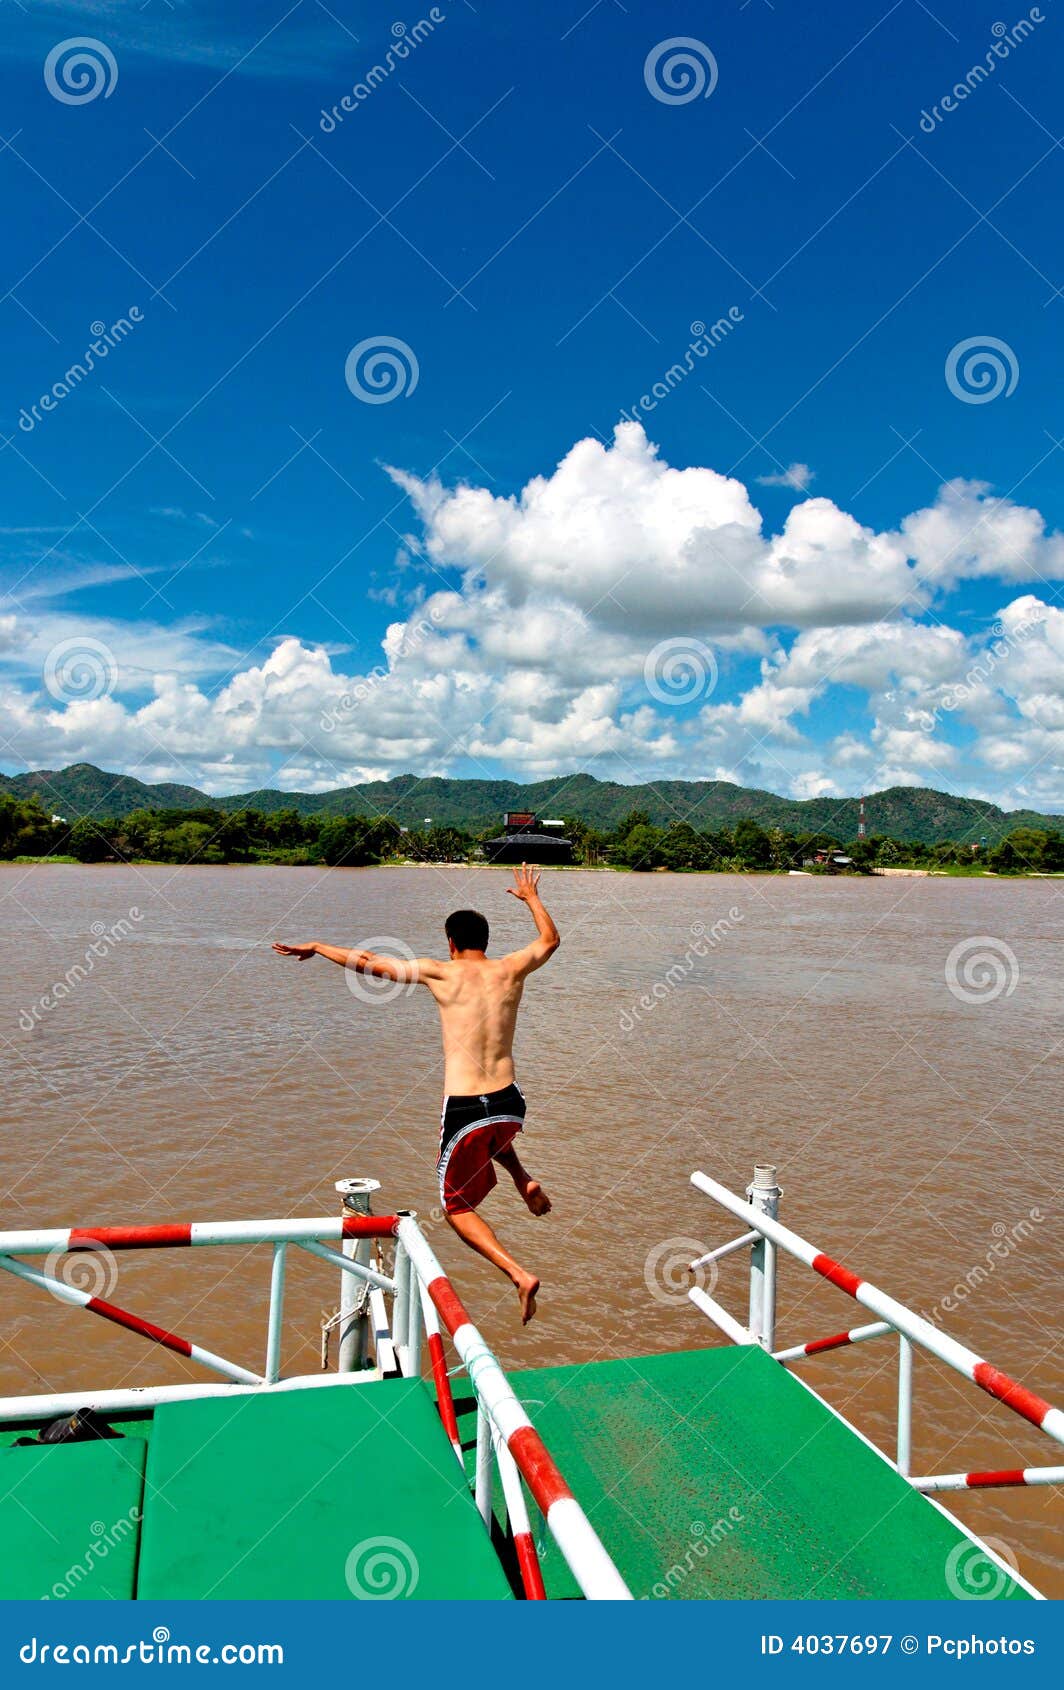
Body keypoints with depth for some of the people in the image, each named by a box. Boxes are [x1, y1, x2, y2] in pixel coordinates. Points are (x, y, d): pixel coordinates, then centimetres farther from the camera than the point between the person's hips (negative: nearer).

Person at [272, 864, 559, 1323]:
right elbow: (550, 939, 26)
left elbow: (367, 962, 1)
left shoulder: (440, 973, -4)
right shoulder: (511, 969, 5)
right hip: (510, 1105, 5)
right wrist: (531, 896, 41)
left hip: (464, 1109, -4)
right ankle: (523, 1180, 16)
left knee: (457, 1207, 14)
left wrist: (316, 947, 17)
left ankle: (520, 1276, -5)